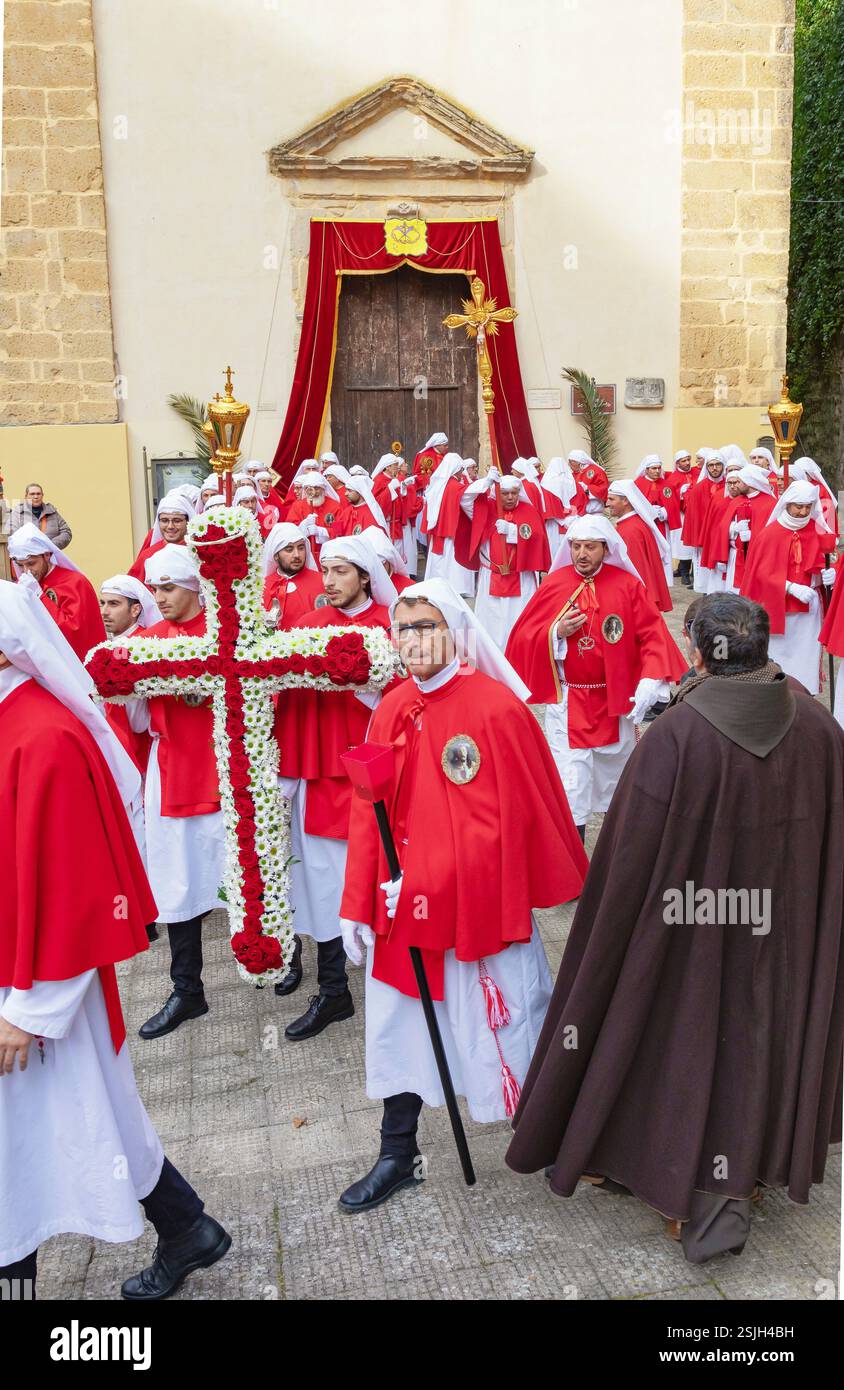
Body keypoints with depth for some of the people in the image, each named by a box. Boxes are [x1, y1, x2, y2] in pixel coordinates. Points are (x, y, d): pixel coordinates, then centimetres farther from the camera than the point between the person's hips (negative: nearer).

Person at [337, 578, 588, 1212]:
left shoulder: (497, 706, -15)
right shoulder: (392, 711, 1)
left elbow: (534, 805, -9)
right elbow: (368, 812, 4)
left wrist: (565, 886, -1)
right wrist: (359, 905, 4)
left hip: (482, 895, -5)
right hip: (406, 897, 5)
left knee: (504, 1020, 11)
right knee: (400, 1019, 15)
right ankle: (397, 1157, 35)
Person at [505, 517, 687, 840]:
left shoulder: (628, 585, -5)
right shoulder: (554, 584, -4)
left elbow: (653, 637, -8)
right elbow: (523, 639, -2)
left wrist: (649, 686, -19)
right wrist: (556, 632, -20)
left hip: (615, 700, 1)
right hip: (567, 702, -1)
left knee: (617, 772, 21)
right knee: (570, 782, -4)